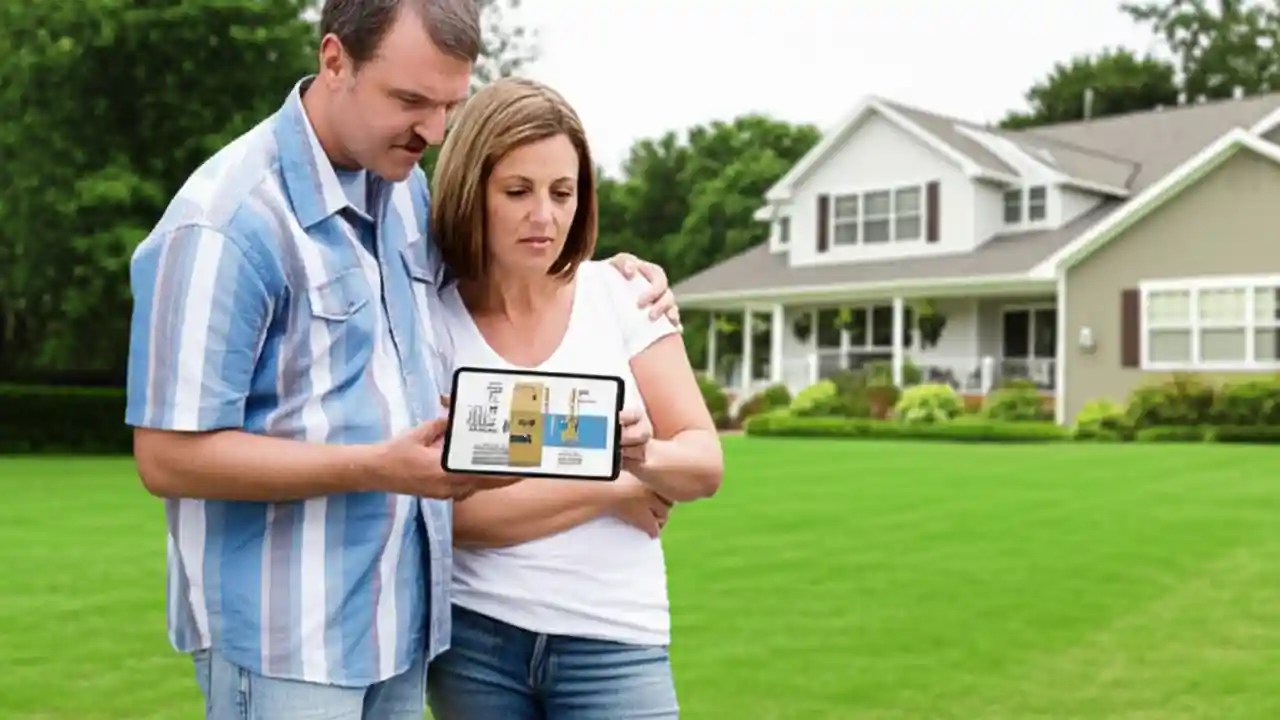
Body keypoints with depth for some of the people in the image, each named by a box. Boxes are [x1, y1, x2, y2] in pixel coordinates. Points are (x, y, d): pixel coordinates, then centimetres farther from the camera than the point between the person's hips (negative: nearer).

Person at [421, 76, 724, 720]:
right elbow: (454, 510, -12)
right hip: (473, 637, 0)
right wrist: (615, 487, -11)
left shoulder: (623, 294, -3)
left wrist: (646, 455, -26)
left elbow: (704, 464, -5)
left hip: (612, 642, 1)